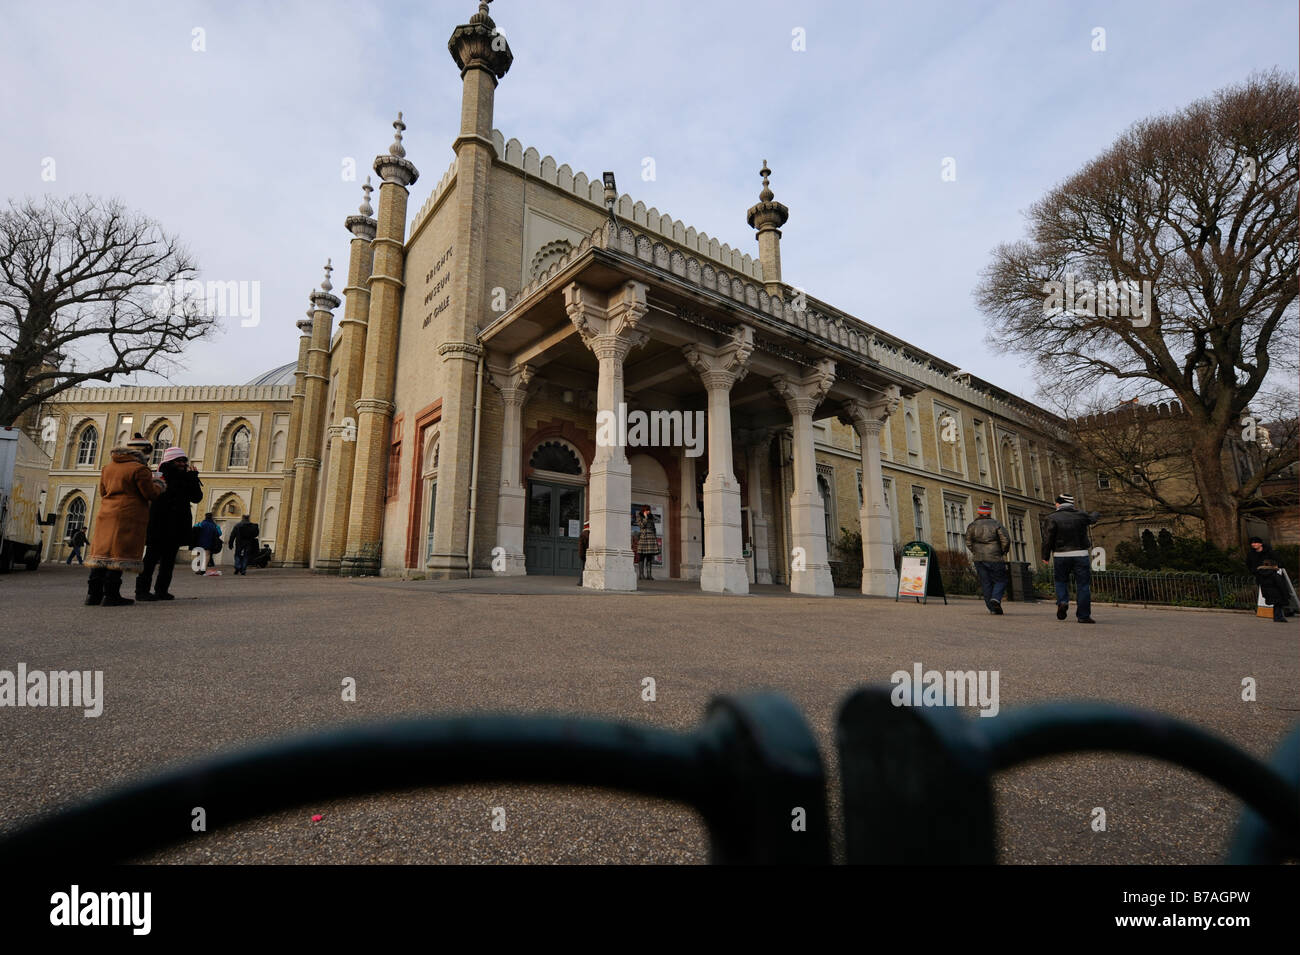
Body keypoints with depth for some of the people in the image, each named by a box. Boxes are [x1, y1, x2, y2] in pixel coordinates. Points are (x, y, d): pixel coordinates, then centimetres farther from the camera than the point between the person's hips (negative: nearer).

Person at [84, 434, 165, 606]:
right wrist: (159, 485, 11)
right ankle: (111, 595, -5)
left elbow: (103, 491, 22)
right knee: (119, 554, -5)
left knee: (102, 552, 11)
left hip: (106, 514, 7)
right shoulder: (139, 469, -10)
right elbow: (151, 494, -9)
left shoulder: (108, 467, 15)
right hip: (128, 516, -7)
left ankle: (93, 593, 12)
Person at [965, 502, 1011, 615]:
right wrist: (1002, 552, 8)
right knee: (1000, 580, 7)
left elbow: (968, 543, 5)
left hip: (979, 558, 3)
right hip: (995, 558, -2)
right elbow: (1006, 540, -6)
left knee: (985, 583, 7)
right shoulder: (996, 524, -1)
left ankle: (992, 607, 5)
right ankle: (996, 599, -18)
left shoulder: (972, 526, 6)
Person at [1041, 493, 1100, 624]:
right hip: (1081, 554, 1)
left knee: (1061, 581, 17)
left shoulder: (1052, 518, -3)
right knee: (1083, 584, 5)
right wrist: (1094, 513, 52)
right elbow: (1095, 517, 28)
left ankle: (1062, 601, -8)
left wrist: (1045, 556, 0)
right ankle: (1083, 615, 4)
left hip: (1060, 555, -1)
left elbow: (1047, 539, -8)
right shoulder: (1081, 515, 5)